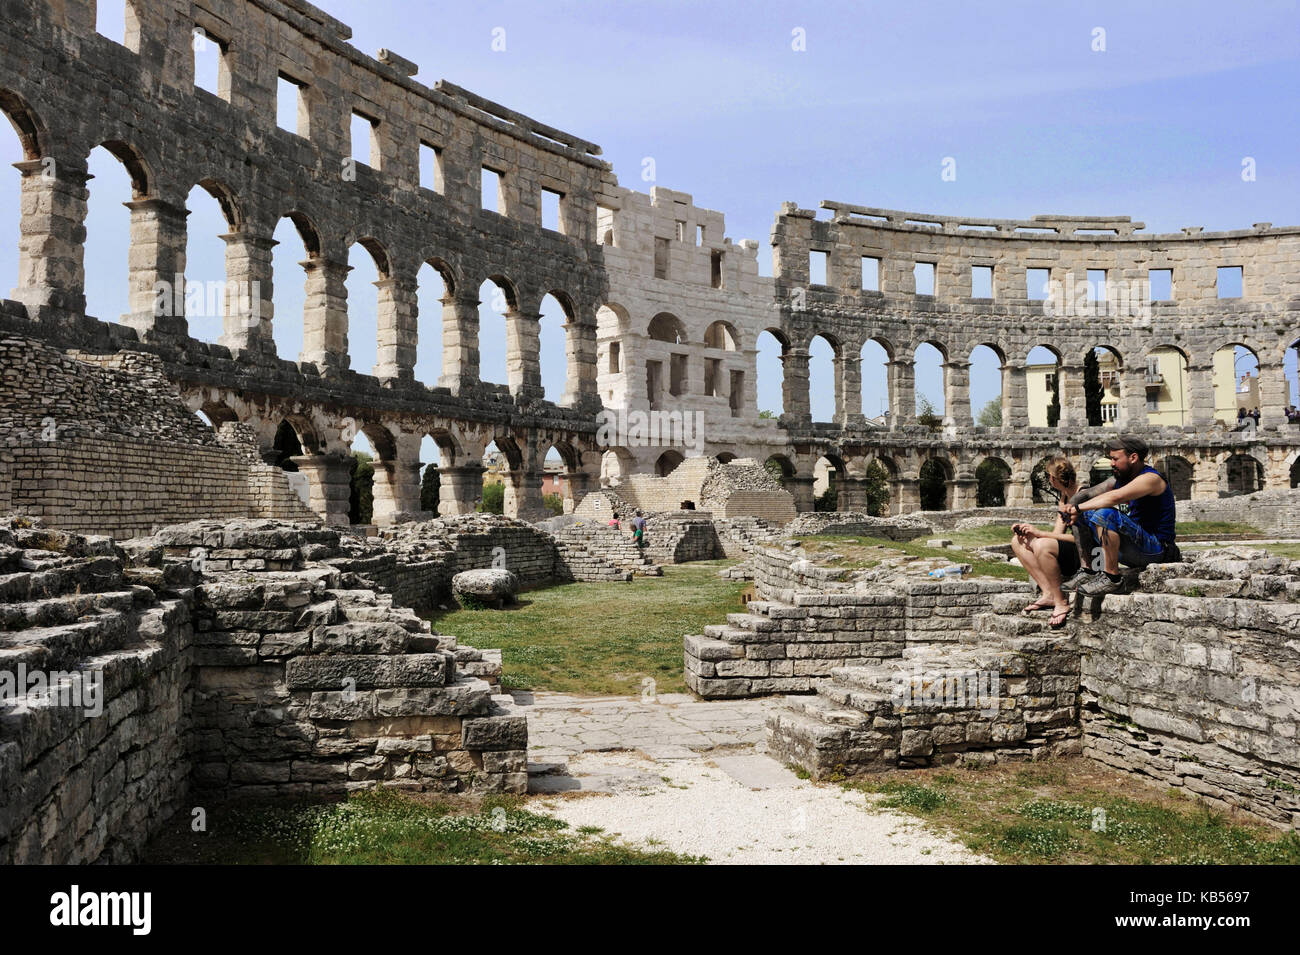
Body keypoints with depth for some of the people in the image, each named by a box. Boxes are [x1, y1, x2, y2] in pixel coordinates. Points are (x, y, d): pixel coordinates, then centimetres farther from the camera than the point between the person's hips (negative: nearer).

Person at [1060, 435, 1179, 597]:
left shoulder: (1150, 478, -15)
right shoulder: (1122, 479, 12)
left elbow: (1115, 497, -32)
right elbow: (1088, 494, 8)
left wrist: (1078, 507, -26)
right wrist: (1071, 507, -14)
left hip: (1154, 550, -9)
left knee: (1105, 514, -31)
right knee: (1081, 516, 11)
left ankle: (1112, 578, -26)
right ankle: (1088, 571, 3)